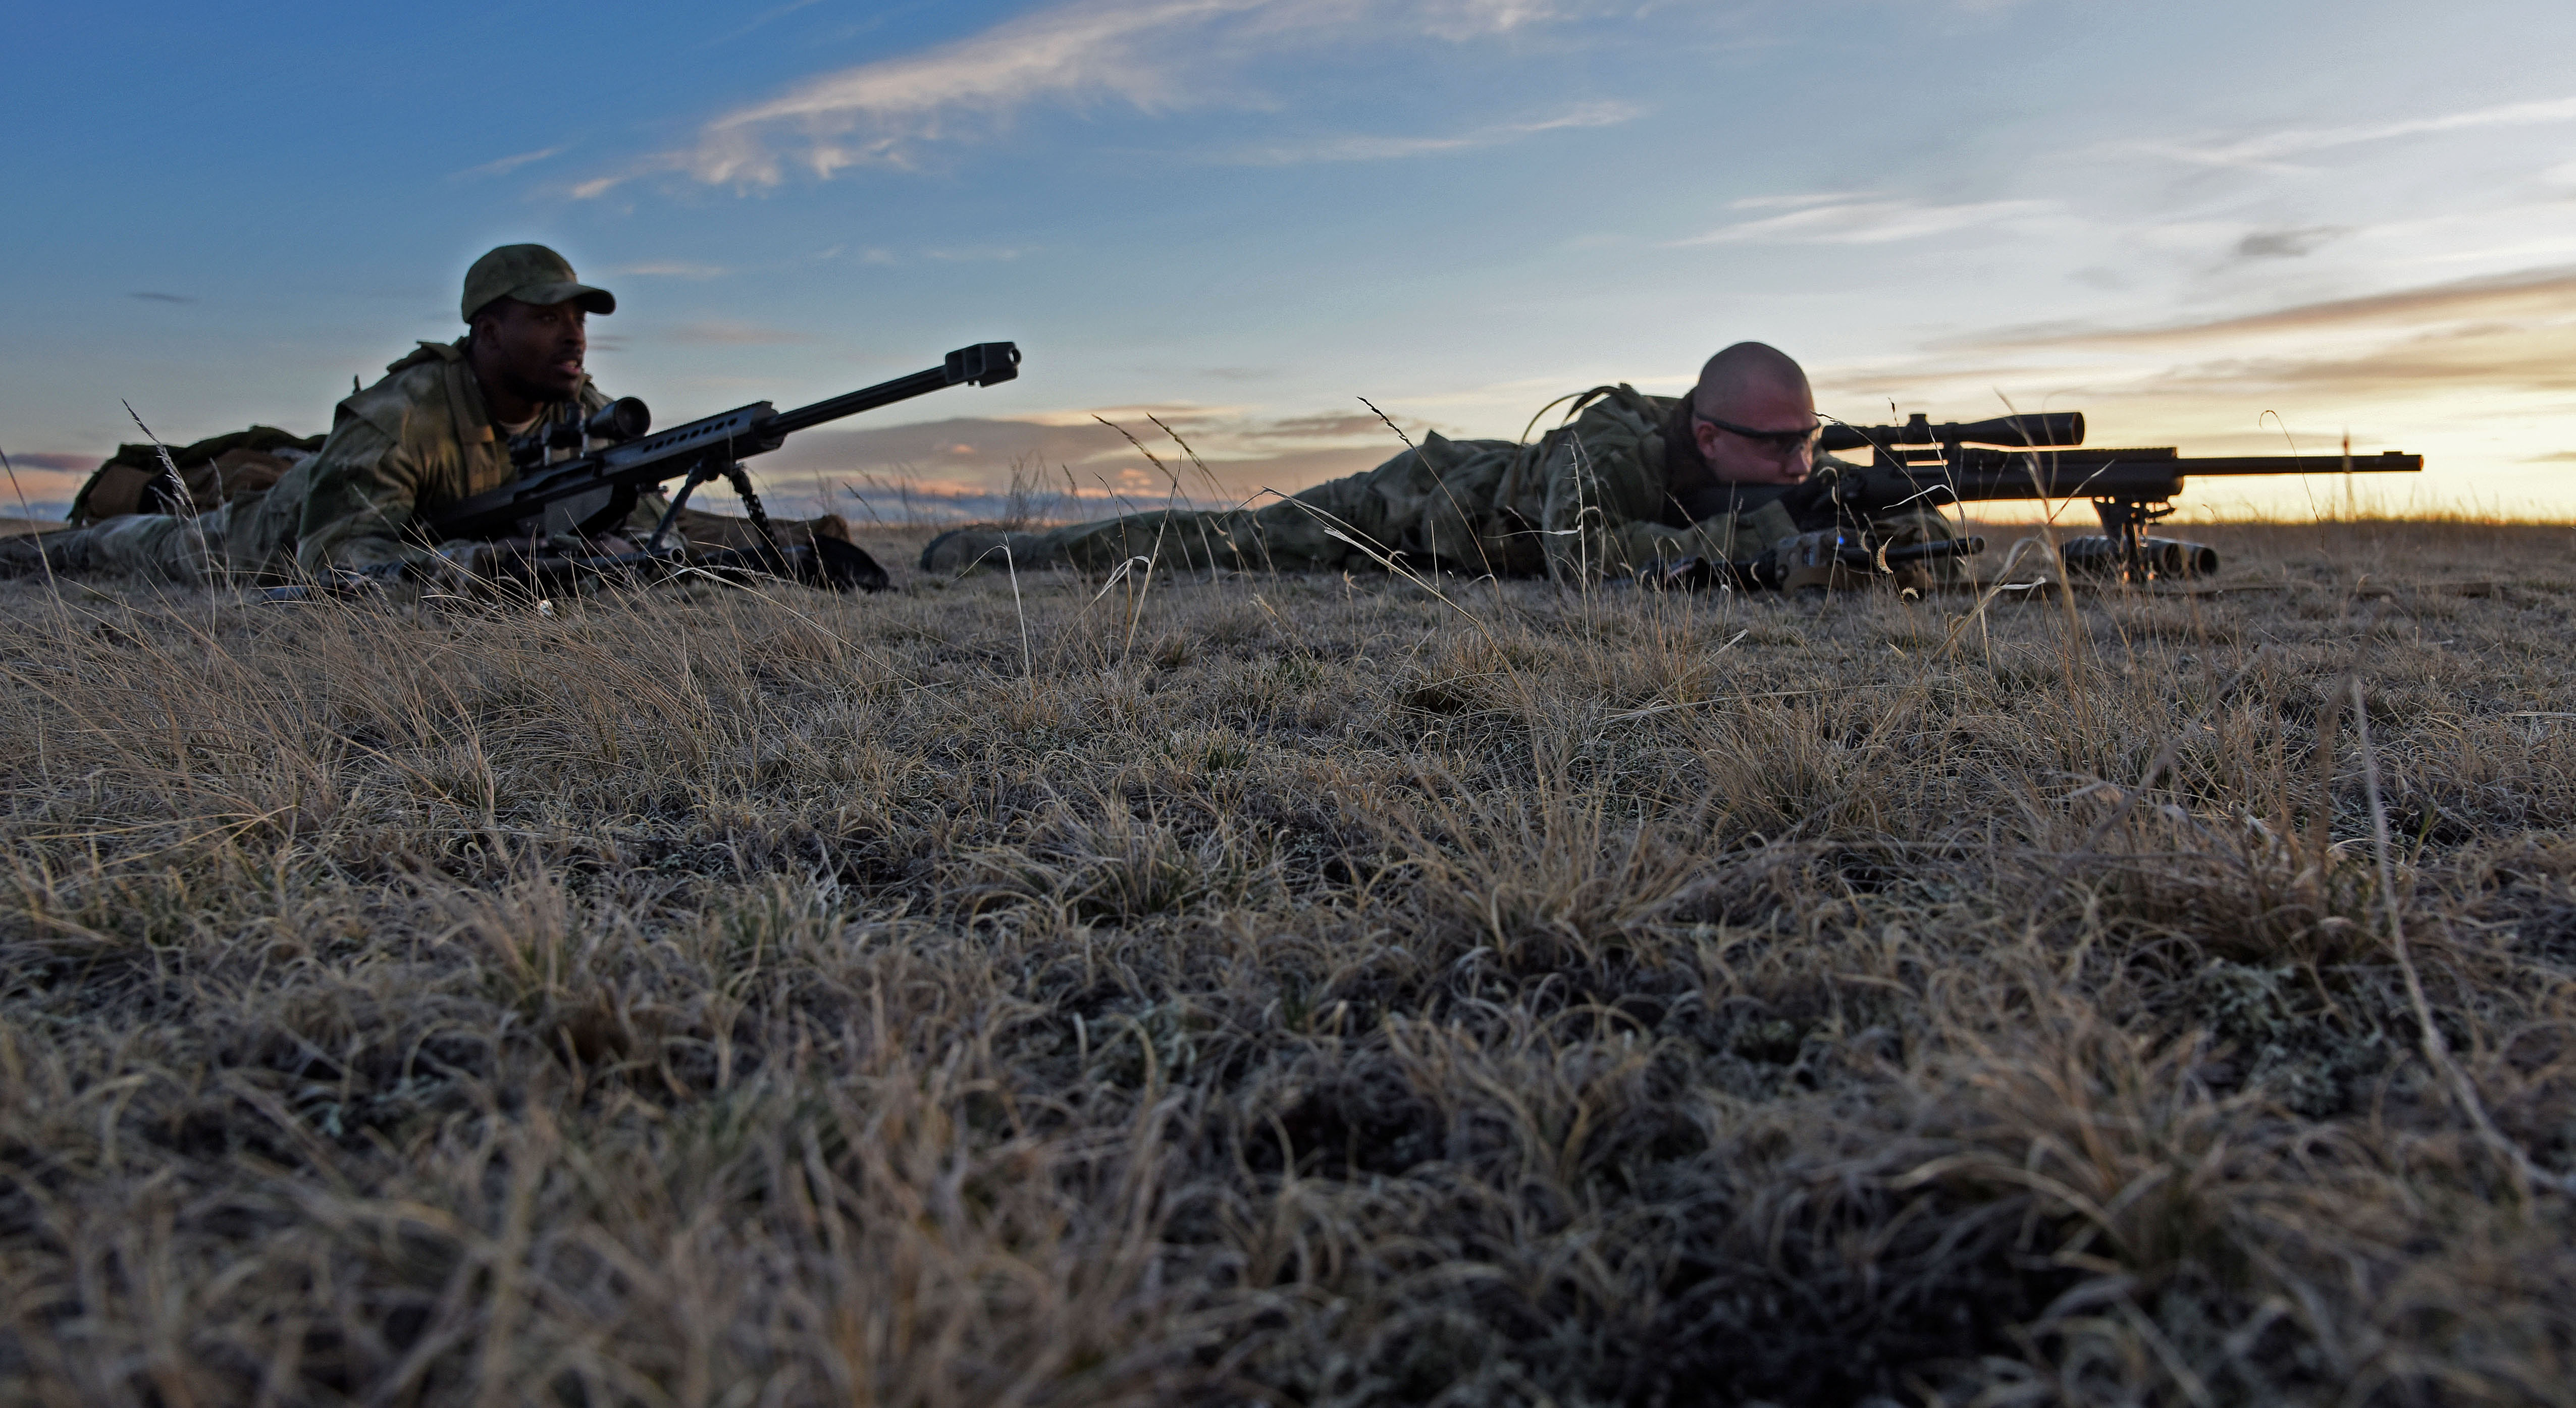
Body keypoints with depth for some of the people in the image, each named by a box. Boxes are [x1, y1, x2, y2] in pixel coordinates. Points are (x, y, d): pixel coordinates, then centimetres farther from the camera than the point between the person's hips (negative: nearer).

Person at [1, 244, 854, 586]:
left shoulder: (582, 413, -26)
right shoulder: (401, 416, -45)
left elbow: (650, 524, -27)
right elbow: (337, 557, -51)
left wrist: (792, 537, -42)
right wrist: (484, 565, -69)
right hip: (297, 523, -6)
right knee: (165, 548, 22)